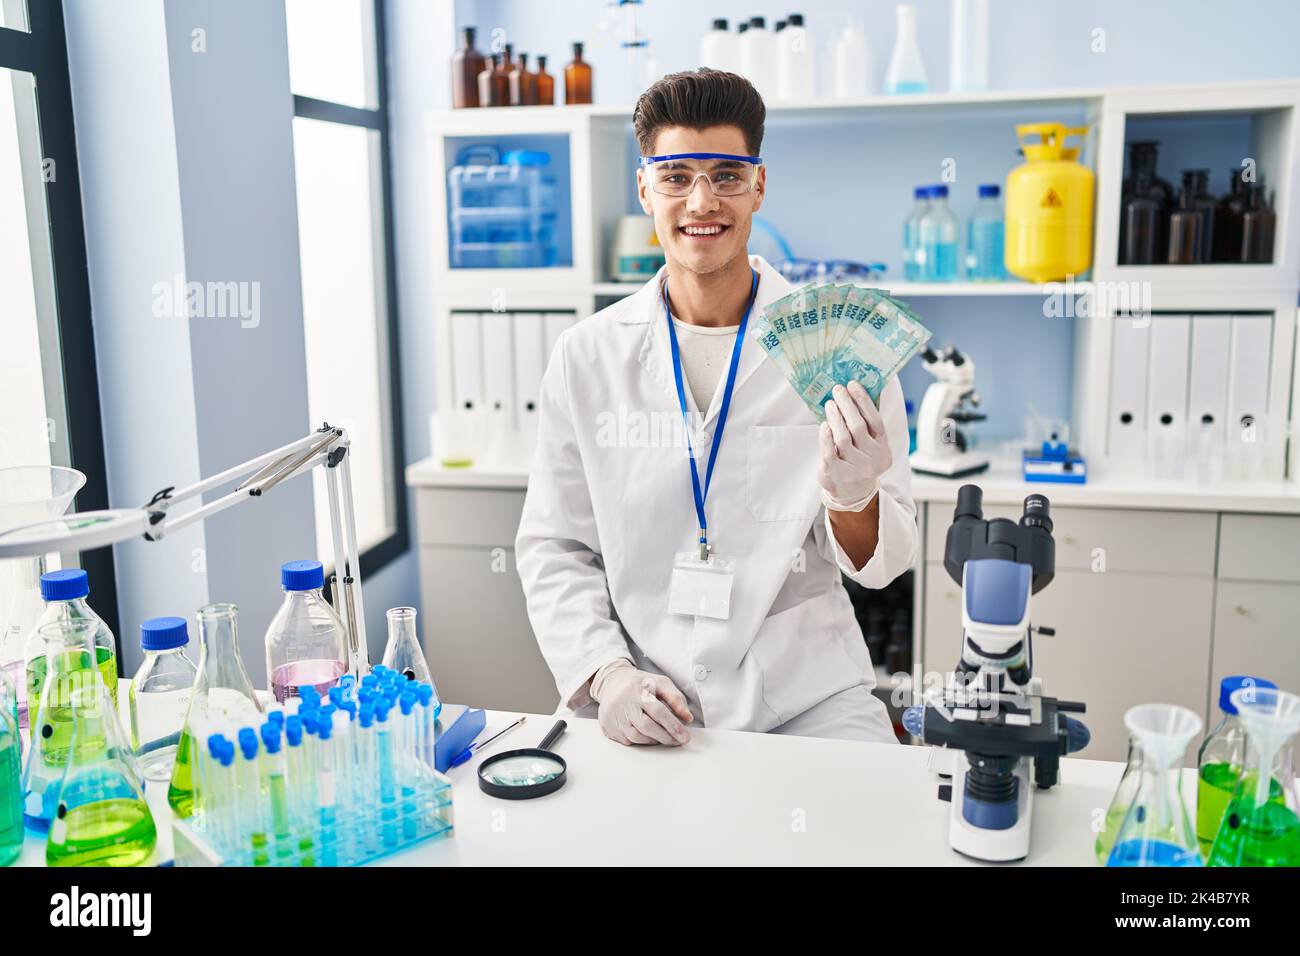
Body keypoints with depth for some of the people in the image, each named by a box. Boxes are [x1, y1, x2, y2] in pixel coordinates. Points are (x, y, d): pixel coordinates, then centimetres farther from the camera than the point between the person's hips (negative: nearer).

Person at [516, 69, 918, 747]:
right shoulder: (586, 357, 2)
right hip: (636, 704, 1)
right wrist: (608, 673, -10)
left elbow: (883, 563, 1)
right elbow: (554, 550, 6)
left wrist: (853, 499, -21)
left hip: (805, 699, -1)